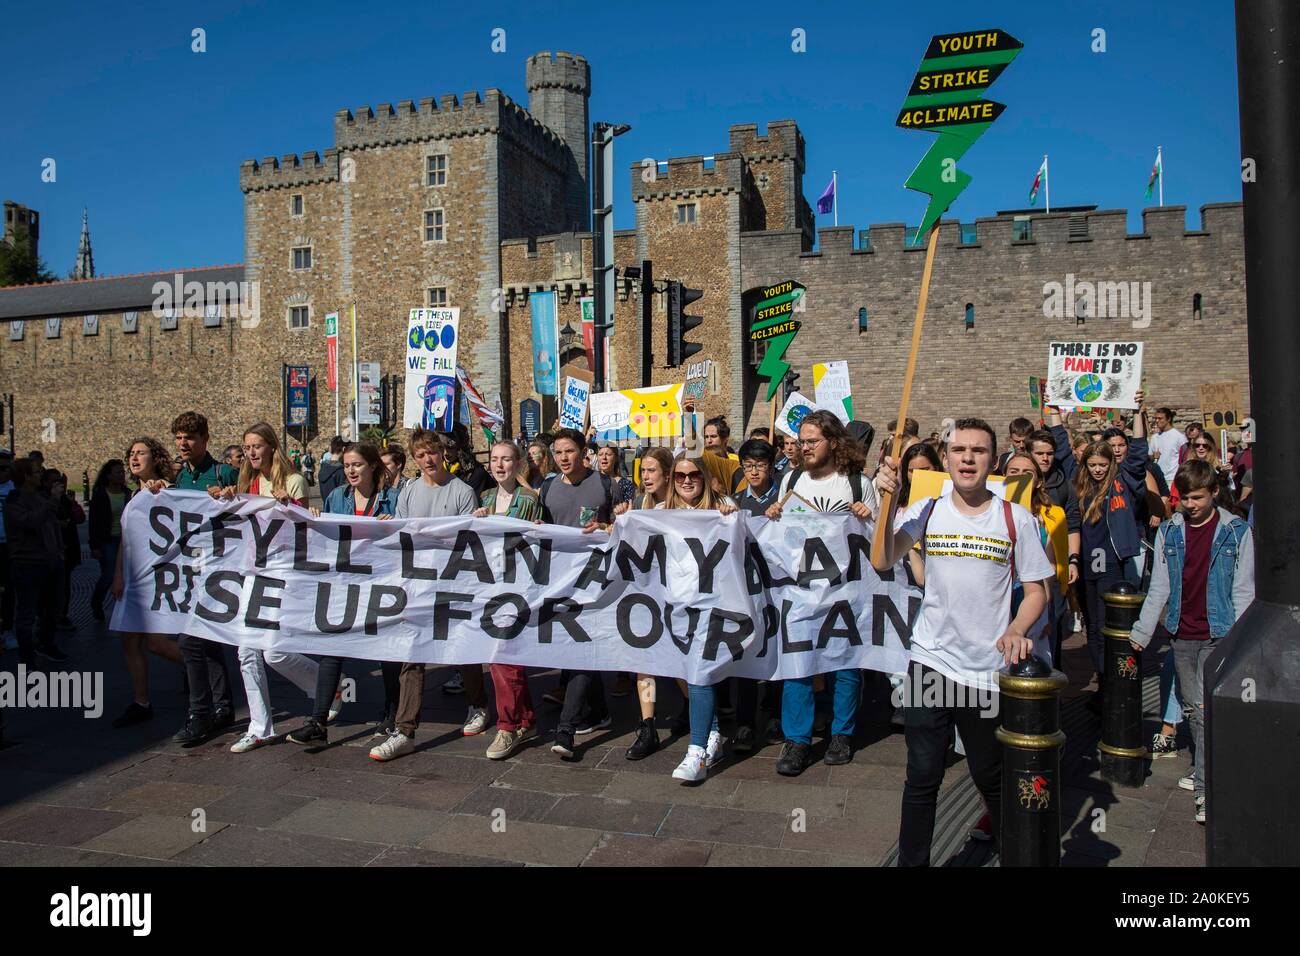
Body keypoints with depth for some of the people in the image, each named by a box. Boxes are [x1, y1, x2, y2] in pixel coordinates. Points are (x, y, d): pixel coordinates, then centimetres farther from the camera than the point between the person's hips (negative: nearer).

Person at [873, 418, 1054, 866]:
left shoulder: (1016, 519, -2)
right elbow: (883, 561, -10)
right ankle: (911, 861, 22)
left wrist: (1016, 629, -16)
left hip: (988, 669, 0)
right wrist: (889, 500, -19)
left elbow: (1036, 590, 3)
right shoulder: (927, 511, 1)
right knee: (922, 777, 7)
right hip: (930, 661, 1)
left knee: (992, 778, 15)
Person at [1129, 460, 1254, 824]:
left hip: (1218, 634, -4)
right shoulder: (1169, 531, 5)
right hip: (1181, 635, 4)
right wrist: (1142, 631, 4)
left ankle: (1207, 788, -8)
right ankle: (1204, 768, 29)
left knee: (1207, 708, -11)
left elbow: (1242, 591, -2)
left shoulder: (1237, 532, -3)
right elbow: (1159, 587, 8)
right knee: (1191, 707, 13)